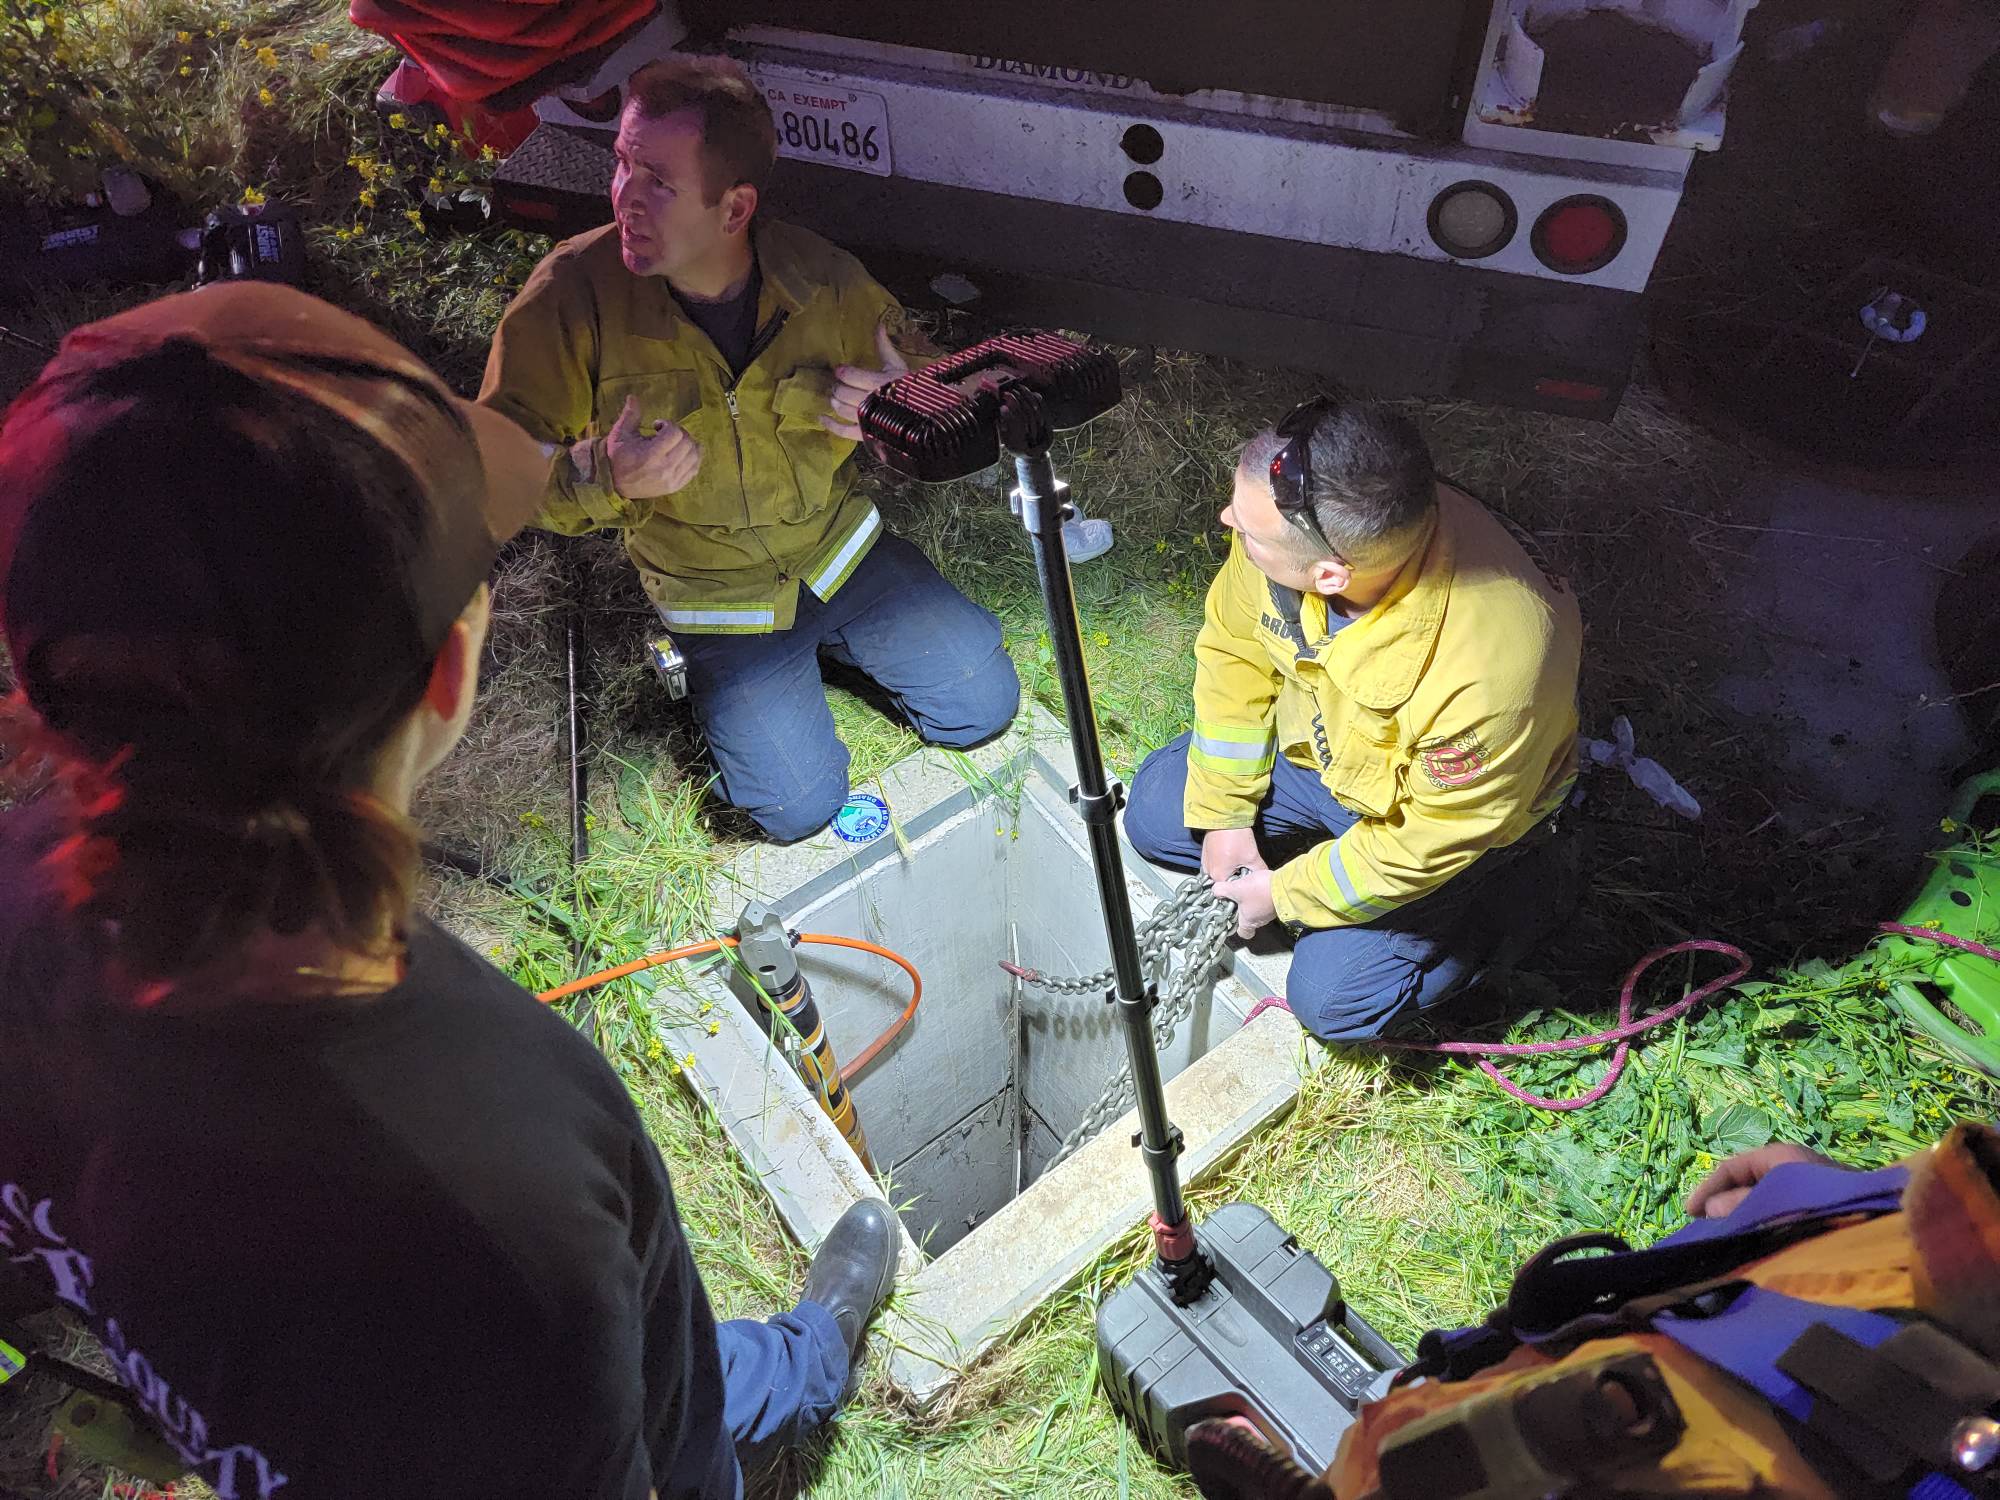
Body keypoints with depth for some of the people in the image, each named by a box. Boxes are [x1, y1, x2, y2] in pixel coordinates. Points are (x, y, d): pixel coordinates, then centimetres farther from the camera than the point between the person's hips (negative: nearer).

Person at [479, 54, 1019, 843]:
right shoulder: (573, 291, -20)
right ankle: (710, 672, 20)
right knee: (799, 805, -9)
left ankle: (825, 637, 24)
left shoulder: (823, 278, -15)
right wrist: (603, 477, -34)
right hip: (713, 592, -2)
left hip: (839, 545, 3)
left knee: (983, 704, 1)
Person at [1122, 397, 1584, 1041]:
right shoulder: (1298, 519, -29)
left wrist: (1284, 894, -14)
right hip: (1322, 742, 5)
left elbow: (1426, 844, -27)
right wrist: (1225, 814, -5)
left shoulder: (1486, 672, -45)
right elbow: (1234, 647, -9)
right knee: (1156, 812, 1)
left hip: (1451, 810, -5)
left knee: (1332, 998, -7)